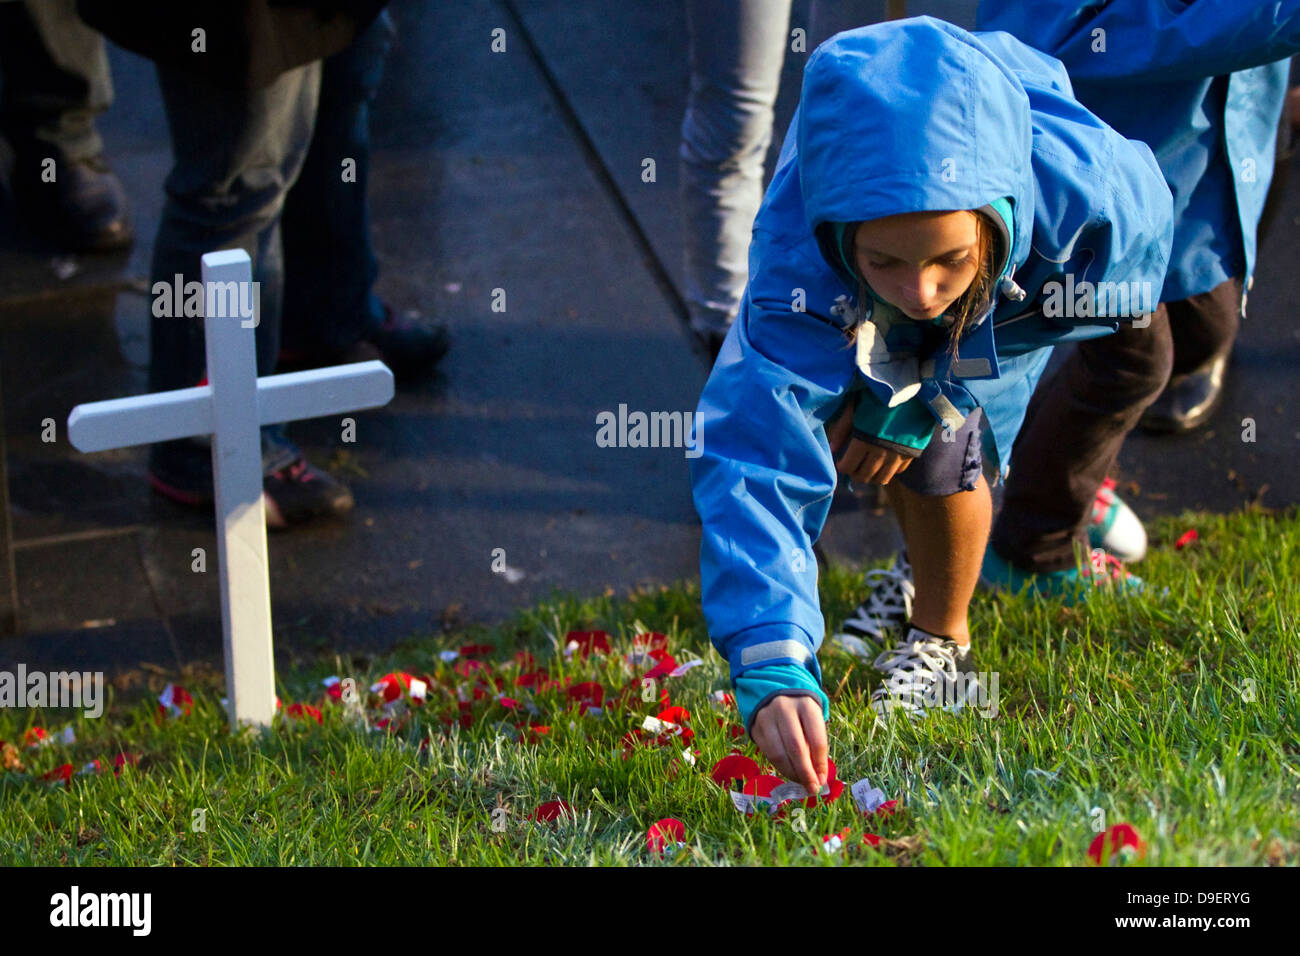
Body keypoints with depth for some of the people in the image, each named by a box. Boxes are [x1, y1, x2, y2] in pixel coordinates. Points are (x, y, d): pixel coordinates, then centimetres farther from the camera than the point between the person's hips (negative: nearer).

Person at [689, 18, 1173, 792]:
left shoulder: (1097, 193, -45)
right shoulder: (797, 260, -47)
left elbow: (1123, 279, -21)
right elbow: (754, 457, -51)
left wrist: (926, 393, -24)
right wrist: (772, 667, -66)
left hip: (1027, 287, -1)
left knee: (936, 452, -14)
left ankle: (942, 648, 15)